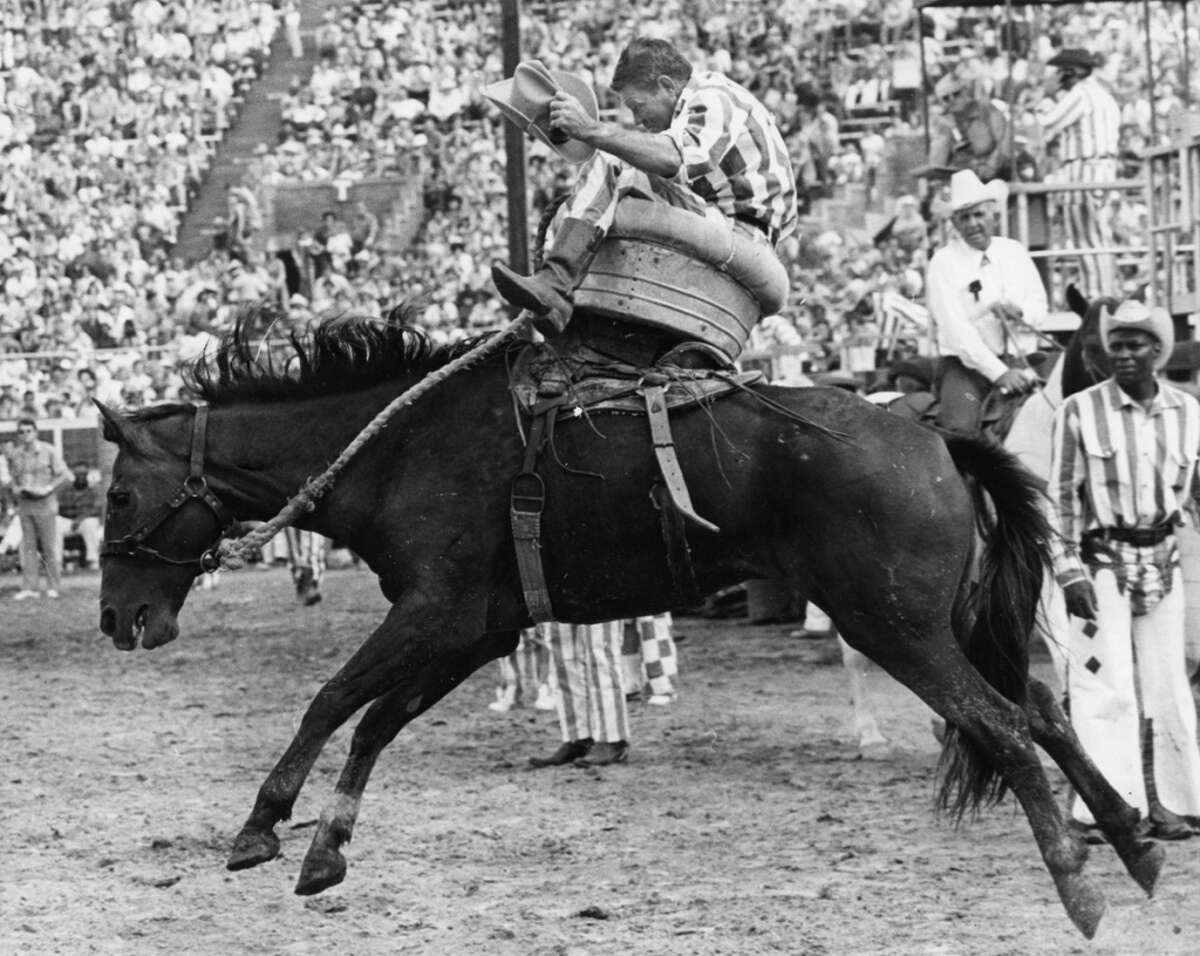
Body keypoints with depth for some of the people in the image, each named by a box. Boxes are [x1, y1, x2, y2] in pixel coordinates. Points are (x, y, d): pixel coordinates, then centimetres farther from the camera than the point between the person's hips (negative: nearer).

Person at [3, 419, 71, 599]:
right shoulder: (14, 454, 7)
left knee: (49, 545, 0)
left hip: (44, 503, -4)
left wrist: (47, 489, -15)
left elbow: (63, 474, -4)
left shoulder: (49, 451, -5)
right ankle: (29, 587, 4)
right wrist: (15, 488, -3)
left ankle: (53, 587, 6)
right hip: (24, 503, 4)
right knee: (28, 546, 3)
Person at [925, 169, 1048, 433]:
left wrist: (1019, 311, -10)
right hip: (965, 364, -5)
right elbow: (956, 330, -14)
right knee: (960, 428, -29)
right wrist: (999, 373, -22)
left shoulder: (1015, 252, 10)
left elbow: (1040, 306, 16)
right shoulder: (943, 264, -6)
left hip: (1013, 360, 5)